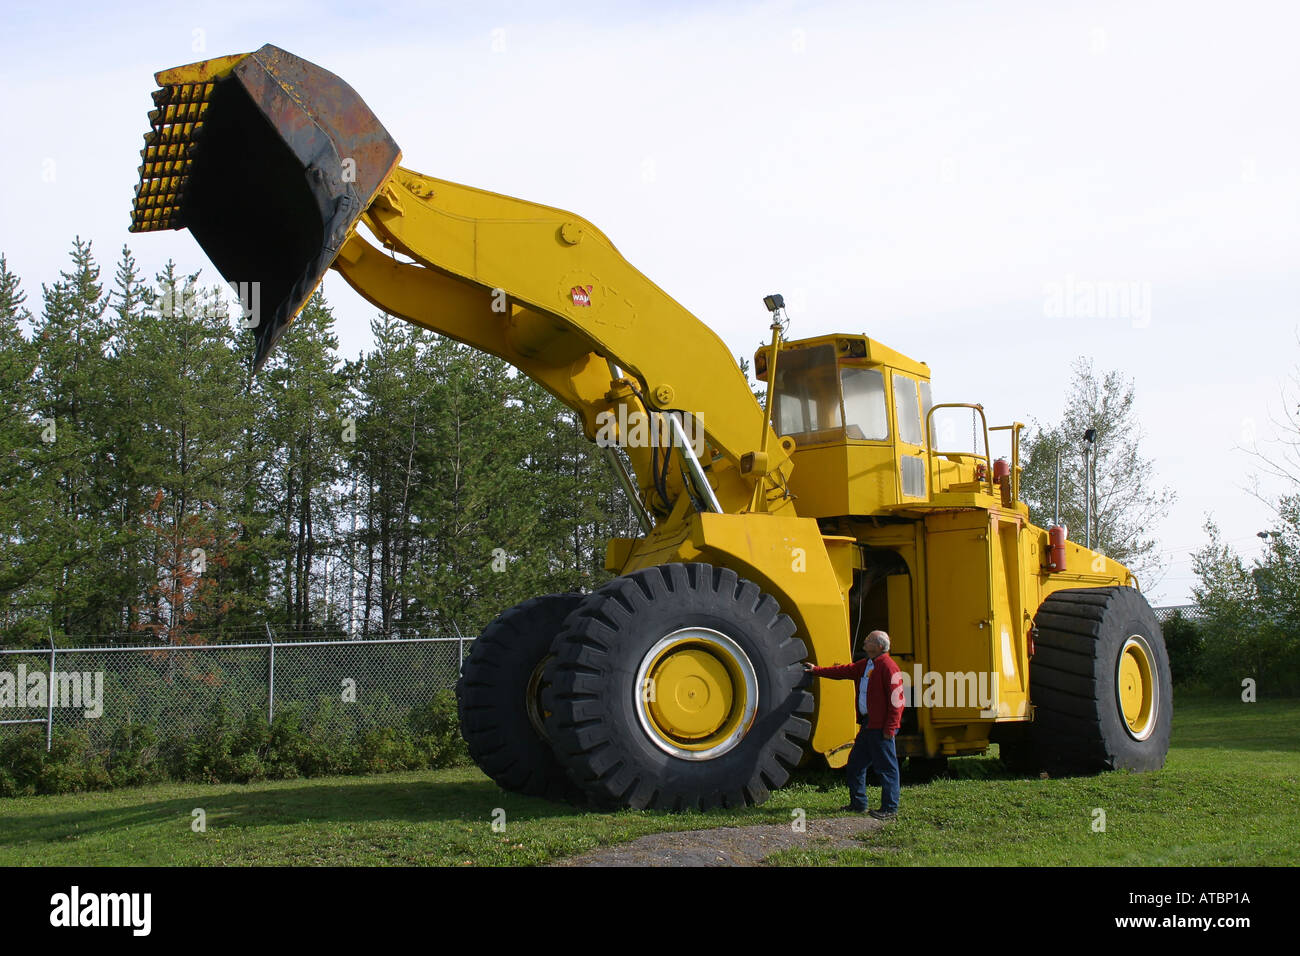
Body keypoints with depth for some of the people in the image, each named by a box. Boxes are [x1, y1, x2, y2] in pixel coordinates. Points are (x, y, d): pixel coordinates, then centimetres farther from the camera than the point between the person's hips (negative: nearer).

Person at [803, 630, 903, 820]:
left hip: (882, 727, -10)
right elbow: (844, 671, 29)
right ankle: (858, 804, 27)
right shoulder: (865, 665, 15)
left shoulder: (889, 667, -15)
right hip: (867, 725, 10)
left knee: (886, 768, -3)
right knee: (855, 764, 17)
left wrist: (890, 729, -20)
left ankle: (890, 809, 4)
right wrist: (816, 671, 34)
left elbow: (896, 700, -19)